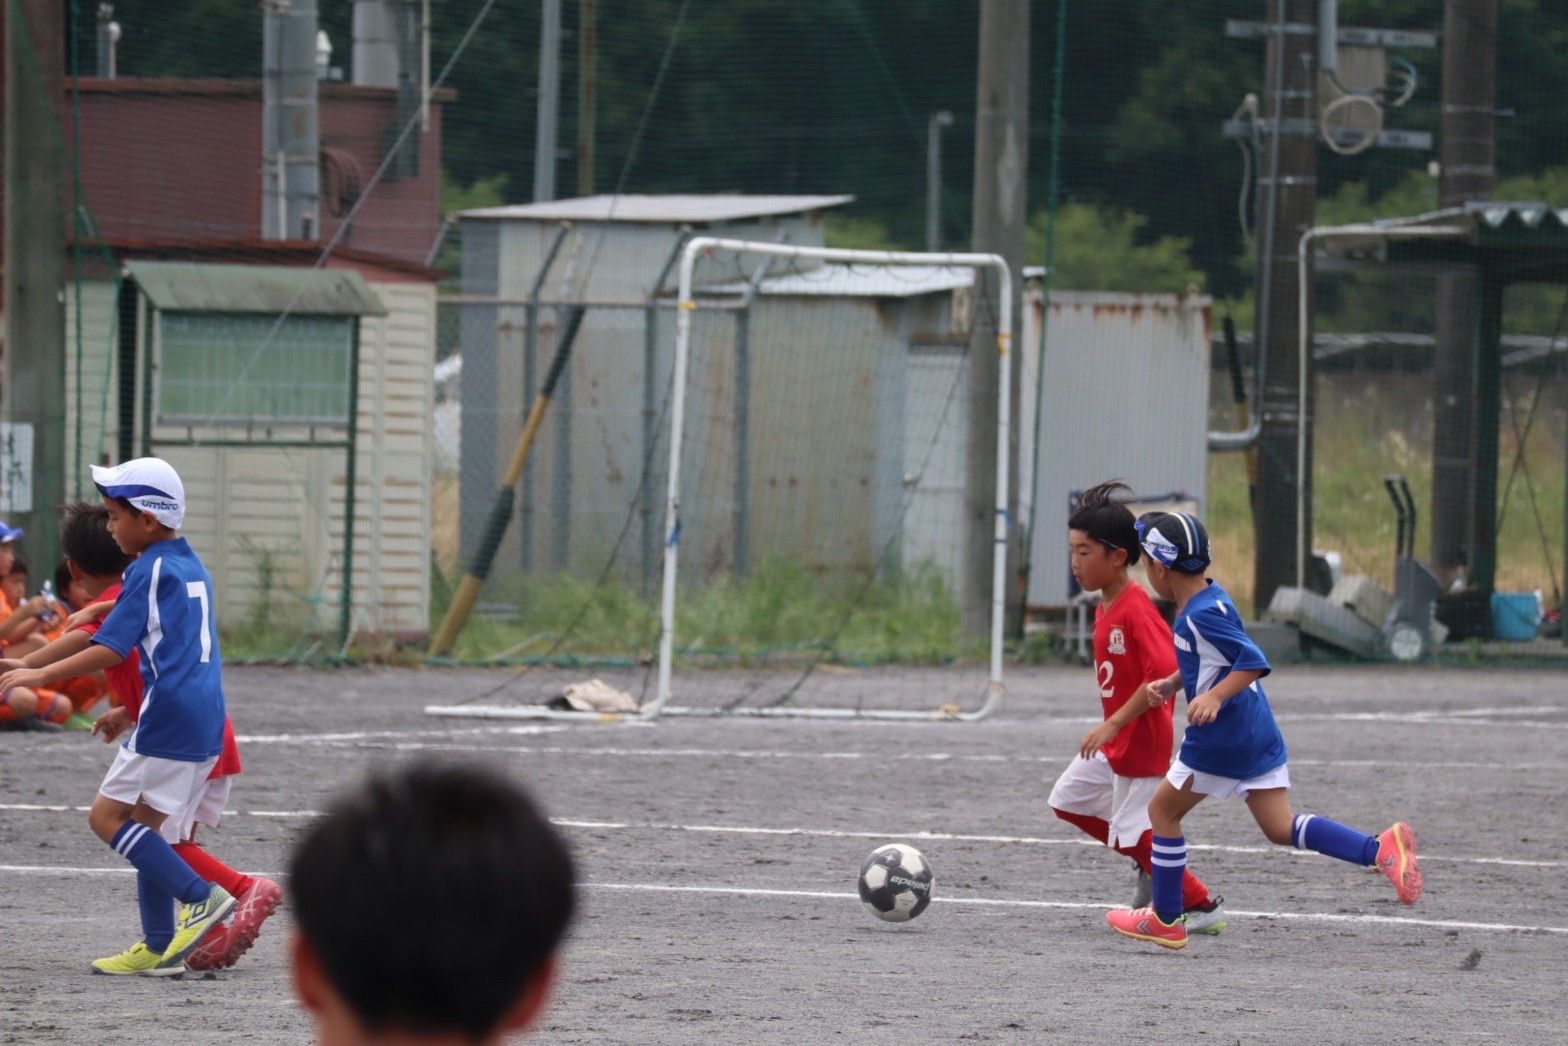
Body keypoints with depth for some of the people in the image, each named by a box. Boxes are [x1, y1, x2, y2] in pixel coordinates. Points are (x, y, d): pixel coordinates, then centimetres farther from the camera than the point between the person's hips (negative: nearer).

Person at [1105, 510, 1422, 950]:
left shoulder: (1200, 616, -20)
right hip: (1258, 733, 9)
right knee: (1280, 828, 6)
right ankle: (1381, 849, -13)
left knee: (1163, 810, 10)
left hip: (1220, 739, -9)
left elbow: (1252, 662, -27)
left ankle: (1165, 920, 17)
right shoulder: (1210, 598, 11)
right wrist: (1171, 684, 15)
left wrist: (1214, 697, -35)